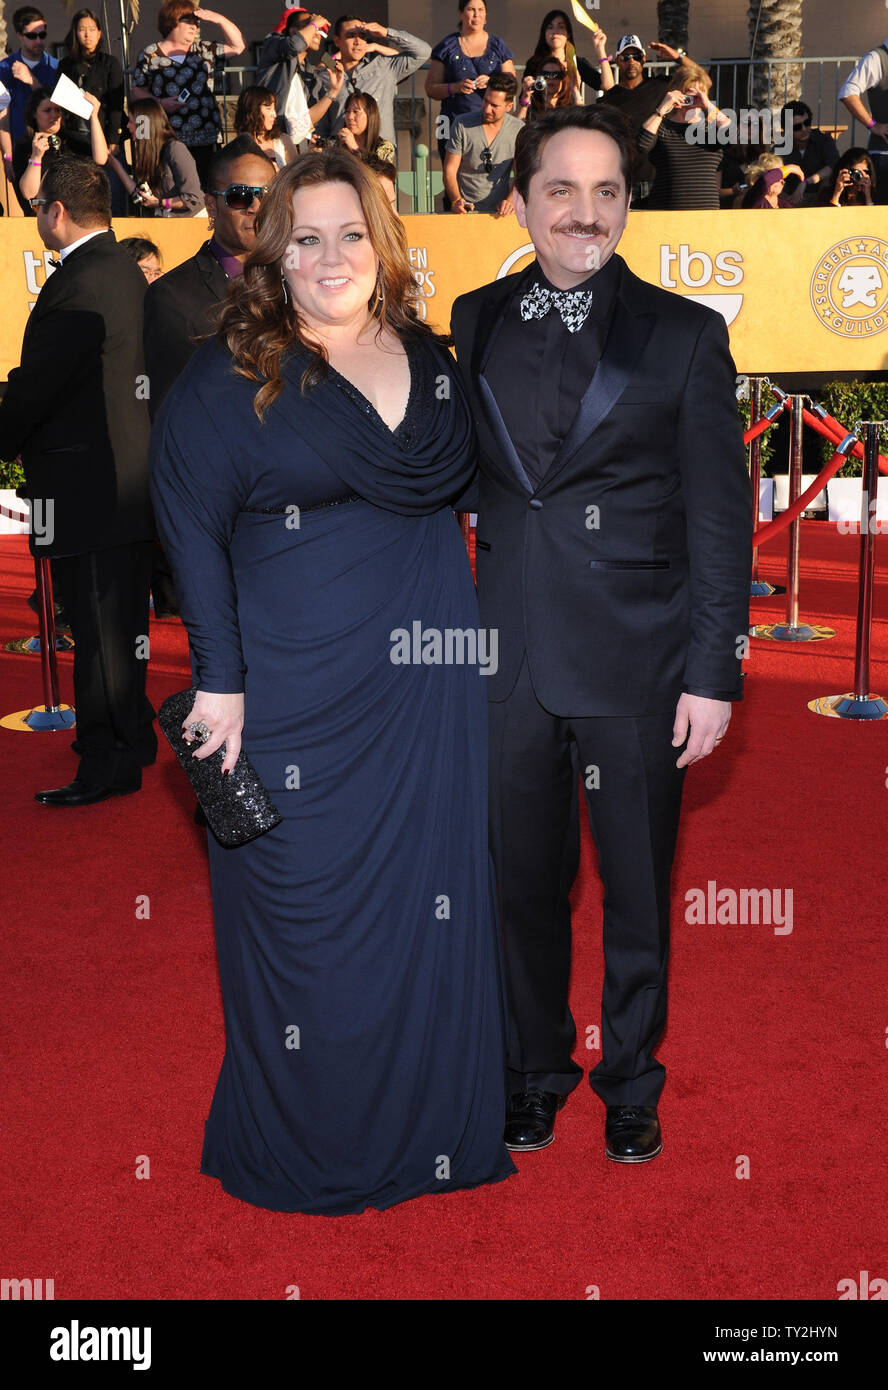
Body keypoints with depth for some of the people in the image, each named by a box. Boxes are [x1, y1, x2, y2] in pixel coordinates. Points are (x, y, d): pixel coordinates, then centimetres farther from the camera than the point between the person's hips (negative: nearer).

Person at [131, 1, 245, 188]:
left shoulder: (204, 50, 16)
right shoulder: (150, 55, 7)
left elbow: (237, 46, 16)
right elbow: (137, 91, 6)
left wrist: (220, 20, 3)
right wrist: (160, 103, -11)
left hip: (204, 138, 3)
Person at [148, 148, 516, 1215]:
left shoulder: (432, 360, 9)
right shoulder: (226, 379, -6)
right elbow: (191, 530, -7)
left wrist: (467, 633, 11)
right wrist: (218, 678, -12)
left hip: (426, 682, 5)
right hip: (294, 683, -4)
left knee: (426, 895, 11)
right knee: (303, 904, 5)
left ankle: (427, 1126, 29)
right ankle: (306, 1148, 23)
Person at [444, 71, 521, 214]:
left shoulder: (518, 129, 3)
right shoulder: (462, 125, -1)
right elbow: (450, 170, 0)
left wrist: (510, 201, -14)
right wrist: (456, 200, -18)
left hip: (498, 213, 1)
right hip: (465, 210, -1)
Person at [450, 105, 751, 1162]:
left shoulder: (685, 336, -2)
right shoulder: (473, 324, 6)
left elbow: (720, 519, -3)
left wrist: (712, 675, -7)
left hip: (637, 661, -2)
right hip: (509, 657, 2)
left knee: (637, 888, 11)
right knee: (524, 880, 14)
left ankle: (632, 1084, 33)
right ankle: (537, 1072, 35)